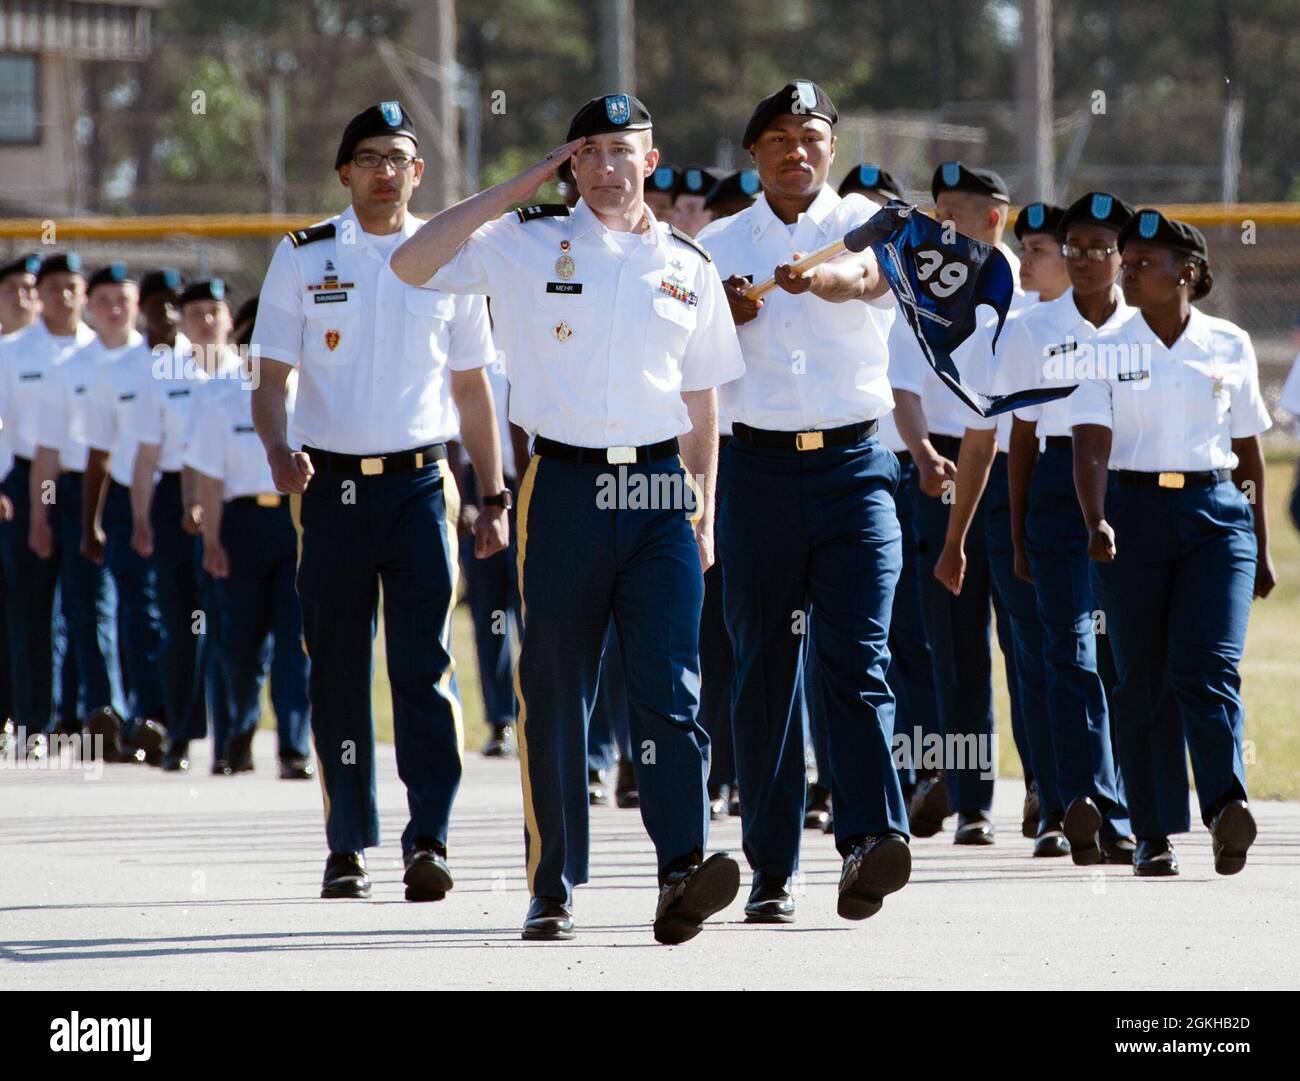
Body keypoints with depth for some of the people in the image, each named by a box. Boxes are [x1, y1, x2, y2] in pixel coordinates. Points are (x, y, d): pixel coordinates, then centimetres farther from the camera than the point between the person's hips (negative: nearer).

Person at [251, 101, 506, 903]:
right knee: (339, 668, 4)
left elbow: (472, 386, 14)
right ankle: (349, 847, 12)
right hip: (334, 483, 0)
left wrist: (495, 495, 9)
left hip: (422, 481, 0)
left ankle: (429, 840, -13)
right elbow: (272, 376, 4)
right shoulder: (304, 258, 5)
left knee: (426, 662, -10)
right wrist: (279, 450, -16)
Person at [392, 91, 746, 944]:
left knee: (671, 686, -10)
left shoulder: (689, 267, 12)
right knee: (556, 694, 2)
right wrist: (519, 189, -6)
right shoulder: (527, 244, 5)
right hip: (564, 483, -1)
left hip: (658, 493, 1)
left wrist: (704, 509, 12)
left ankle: (683, 872, -19)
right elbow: (413, 263, -8)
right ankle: (553, 888, 8)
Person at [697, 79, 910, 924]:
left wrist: (823, 276, -43)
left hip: (854, 464, -2)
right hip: (758, 466, 2)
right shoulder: (718, 246, 11)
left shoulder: (864, 224, 4)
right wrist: (726, 315, -10)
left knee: (859, 656, -13)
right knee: (765, 669, 3)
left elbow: (868, 274, -19)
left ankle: (871, 836, -25)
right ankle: (772, 870, 7)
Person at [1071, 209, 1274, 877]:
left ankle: (1227, 804, -30)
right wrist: (1096, 522, -25)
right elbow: (1090, 444, -8)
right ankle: (1154, 834, 6)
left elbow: (1248, 450, 14)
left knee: (1210, 665, -16)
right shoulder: (1106, 351, 3)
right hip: (1132, 509, 0)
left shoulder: (1230, 346, 7)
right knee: (1143, 677, 1)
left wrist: (1260, 548, 16)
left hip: (1215, 510, 0)